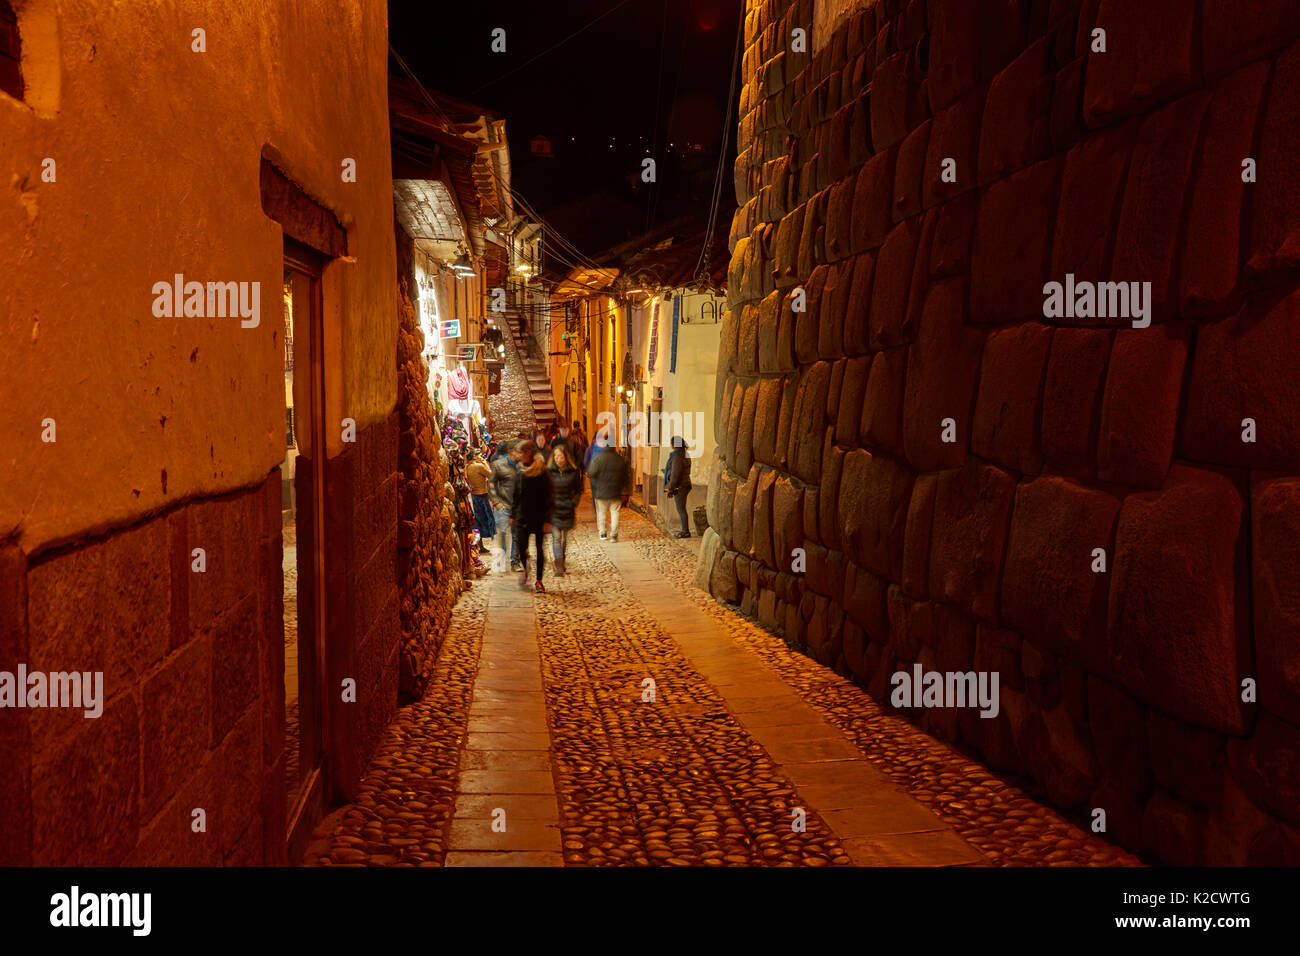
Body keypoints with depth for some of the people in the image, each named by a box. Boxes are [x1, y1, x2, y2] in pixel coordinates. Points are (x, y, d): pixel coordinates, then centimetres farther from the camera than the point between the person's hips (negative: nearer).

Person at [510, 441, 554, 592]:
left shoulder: (542, 473, -10)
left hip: (539, 517, -3)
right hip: (522, 517, 3)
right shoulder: (520, 472, 5)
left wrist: (547, 520, -13)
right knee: (521, 547, -5)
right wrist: (513, 515, 13)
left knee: (540, 549, 3)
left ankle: (539, 581, 15)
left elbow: (549, 498, -9)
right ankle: (525, 569, 25)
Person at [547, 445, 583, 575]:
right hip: (552, 508, -1)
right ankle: (559, 567, -15)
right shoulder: (549, 471, -1)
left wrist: (574, 503, -1)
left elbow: (579, 490, 10)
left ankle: (562, 564, 29)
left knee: (564, 538, 13)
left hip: (567, 509, 1)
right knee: (556, 537, -9)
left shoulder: (574, 472, -1)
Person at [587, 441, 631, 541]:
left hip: (601, 492, -1)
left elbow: (591, 473, -16)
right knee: (615, 513, 7)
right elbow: (626, 476, 6)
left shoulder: (598, 458, -12)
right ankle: (613, 535, 3)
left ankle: (603, 533, 18)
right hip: (616, 492, 1)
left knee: (601, 513, 13)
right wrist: (623, 487, 21)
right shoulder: (620, 459, -2)